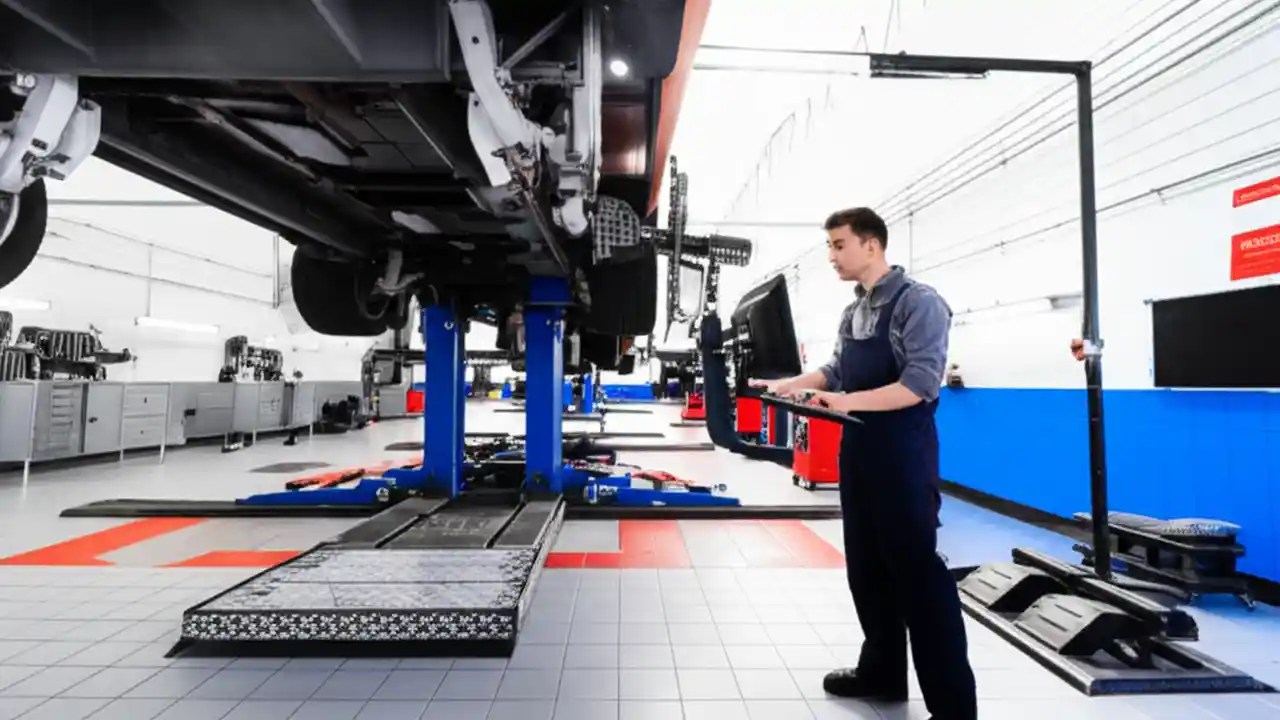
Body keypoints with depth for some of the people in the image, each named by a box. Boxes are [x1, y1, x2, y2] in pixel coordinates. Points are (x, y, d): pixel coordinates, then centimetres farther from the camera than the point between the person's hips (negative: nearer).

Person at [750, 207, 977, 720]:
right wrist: (787, 384, 7)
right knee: (866, 569, 15)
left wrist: (848, 402, -29)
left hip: (903, 454, -8)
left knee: (918, 573, -1)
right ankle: (882, 671, 32)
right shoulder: (853, 312, 12)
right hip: (858, 452, 8)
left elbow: (921, 385, -20)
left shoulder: (919, 302, -11)